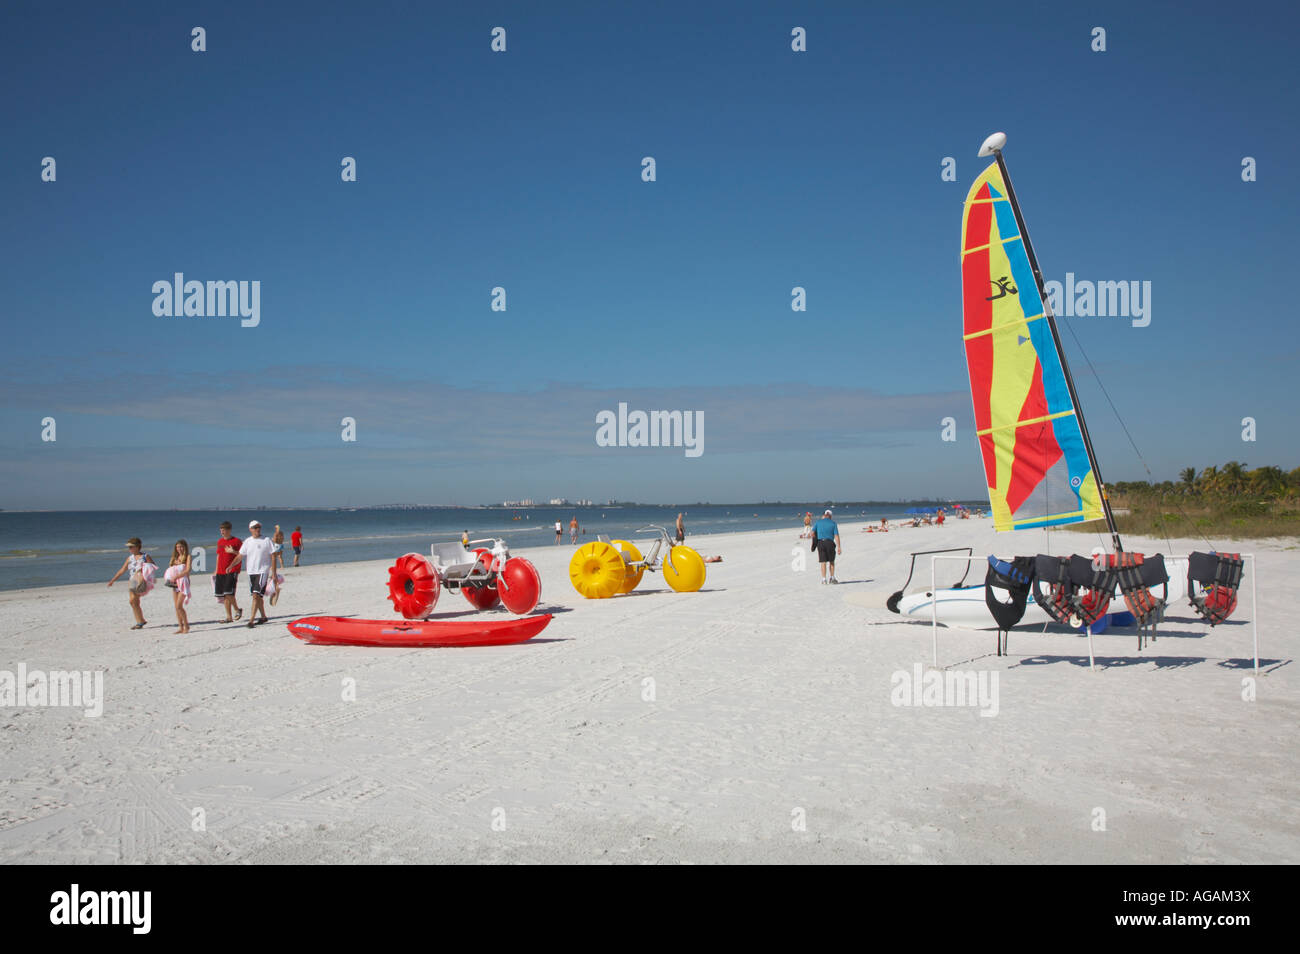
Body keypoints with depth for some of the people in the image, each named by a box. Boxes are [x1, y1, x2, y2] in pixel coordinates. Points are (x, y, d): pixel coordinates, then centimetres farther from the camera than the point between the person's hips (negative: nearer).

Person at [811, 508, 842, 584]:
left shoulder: (818, 522, 8)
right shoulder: (833, 523, 4)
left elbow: (812, 533, 0)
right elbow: (836, 536, -4)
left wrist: (815, 540, 18)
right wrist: (839, 547, -5)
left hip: (820, 543, 1)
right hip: (830, 543, -1)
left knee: (823, 562, 3)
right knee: (831, 561, 14)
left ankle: (824, 579, -1)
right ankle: (832, 578, 16)